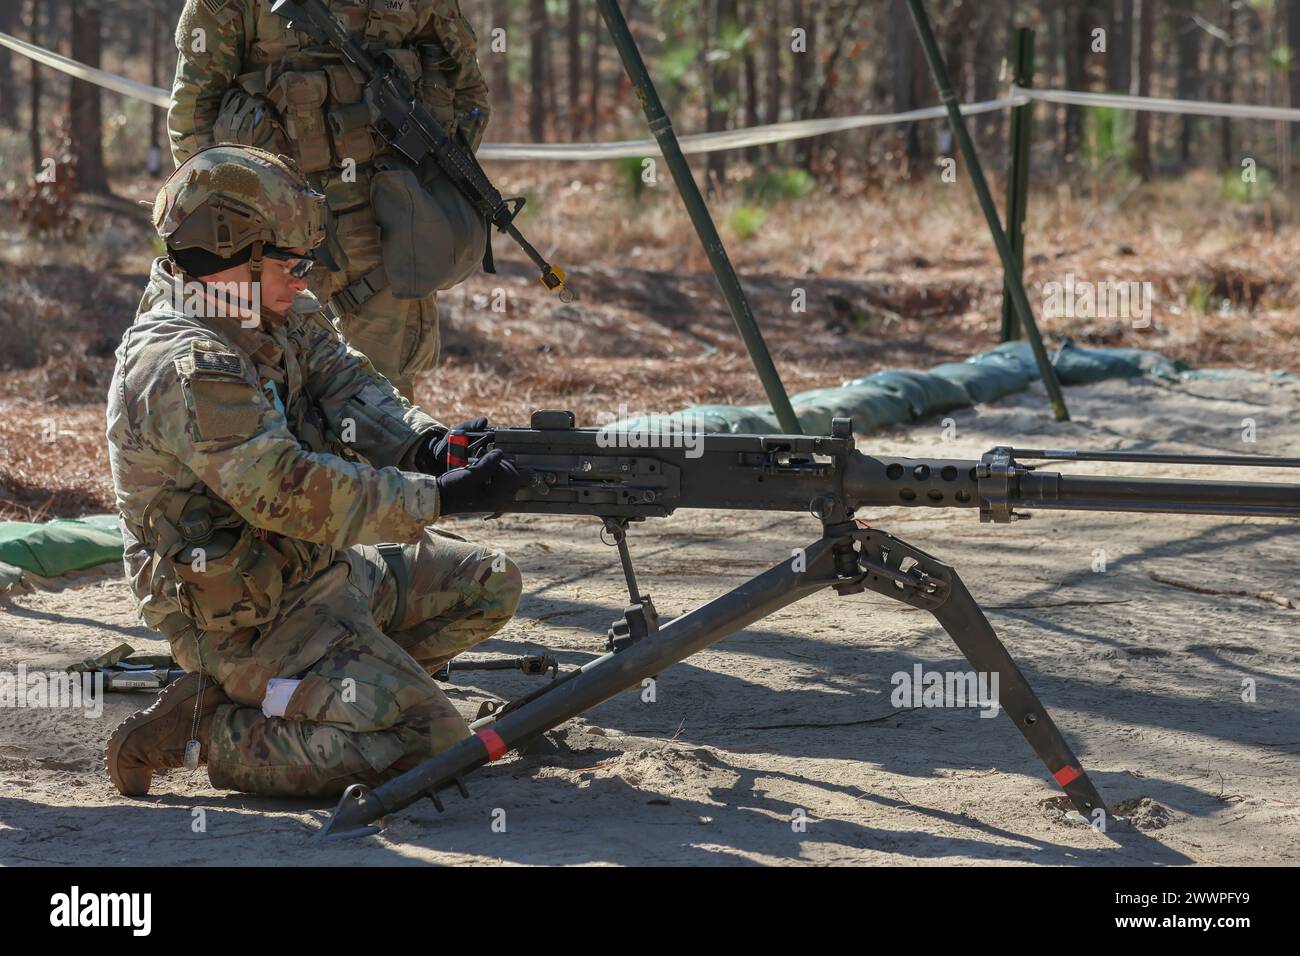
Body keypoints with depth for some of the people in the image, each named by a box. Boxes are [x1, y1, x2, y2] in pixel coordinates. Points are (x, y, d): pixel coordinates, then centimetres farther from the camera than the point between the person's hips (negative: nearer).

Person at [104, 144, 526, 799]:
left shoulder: (276, 317, 3)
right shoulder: (185, 370, -27)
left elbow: (349, 389, 1)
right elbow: (289, 491, -33)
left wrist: (428, 443, -20)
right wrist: (442, 495, -29)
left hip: (321, 571, 10)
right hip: (247, 618, -10)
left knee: (489, 585, 17)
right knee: (426, 736, -18)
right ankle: (199, 731, -7)